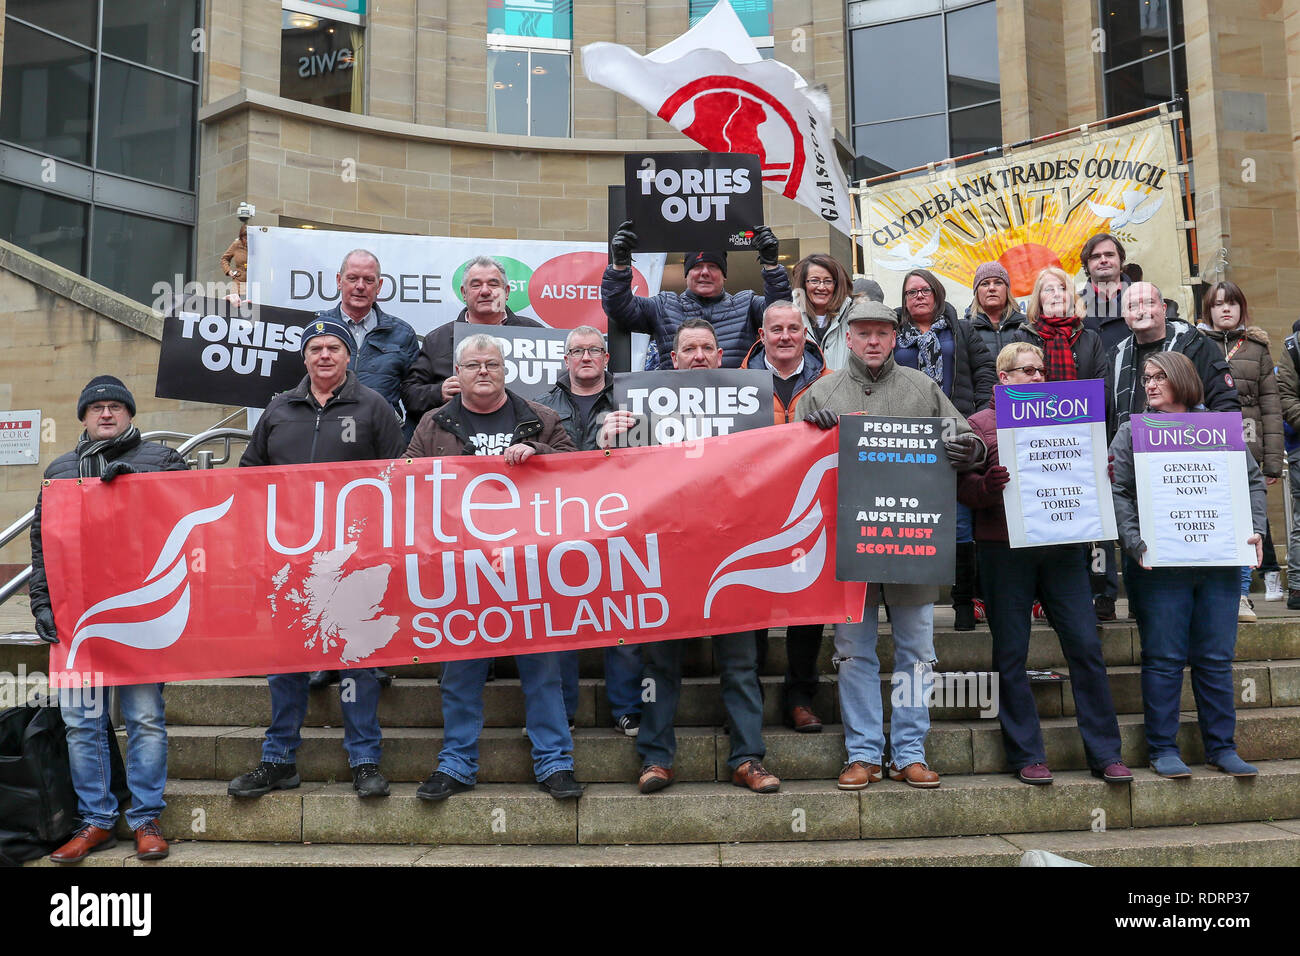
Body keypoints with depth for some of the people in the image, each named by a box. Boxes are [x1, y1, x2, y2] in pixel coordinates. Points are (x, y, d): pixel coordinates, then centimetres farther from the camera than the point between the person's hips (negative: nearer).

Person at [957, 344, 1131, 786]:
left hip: (1062, 546, 3)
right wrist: (988, 485, -22)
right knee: (1011, 654, 1)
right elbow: (963, 488, -2)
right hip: (1003, 548, -3)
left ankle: (1105, 754, 10)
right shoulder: (980, 424, 6)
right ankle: (1027, 756, 12)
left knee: (1086, 646, 0)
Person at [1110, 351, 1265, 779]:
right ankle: (1163, 749, 9)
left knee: (1216, 659, 7)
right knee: (1163, 659, 0)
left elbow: (1253, 480, 16)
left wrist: (1254, 530, 2)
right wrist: (1136, 543, -15)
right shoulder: (1132, 433, 5)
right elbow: (1118, 492, -3)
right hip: (1159, 563, -2)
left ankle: (1221, 747, 18)